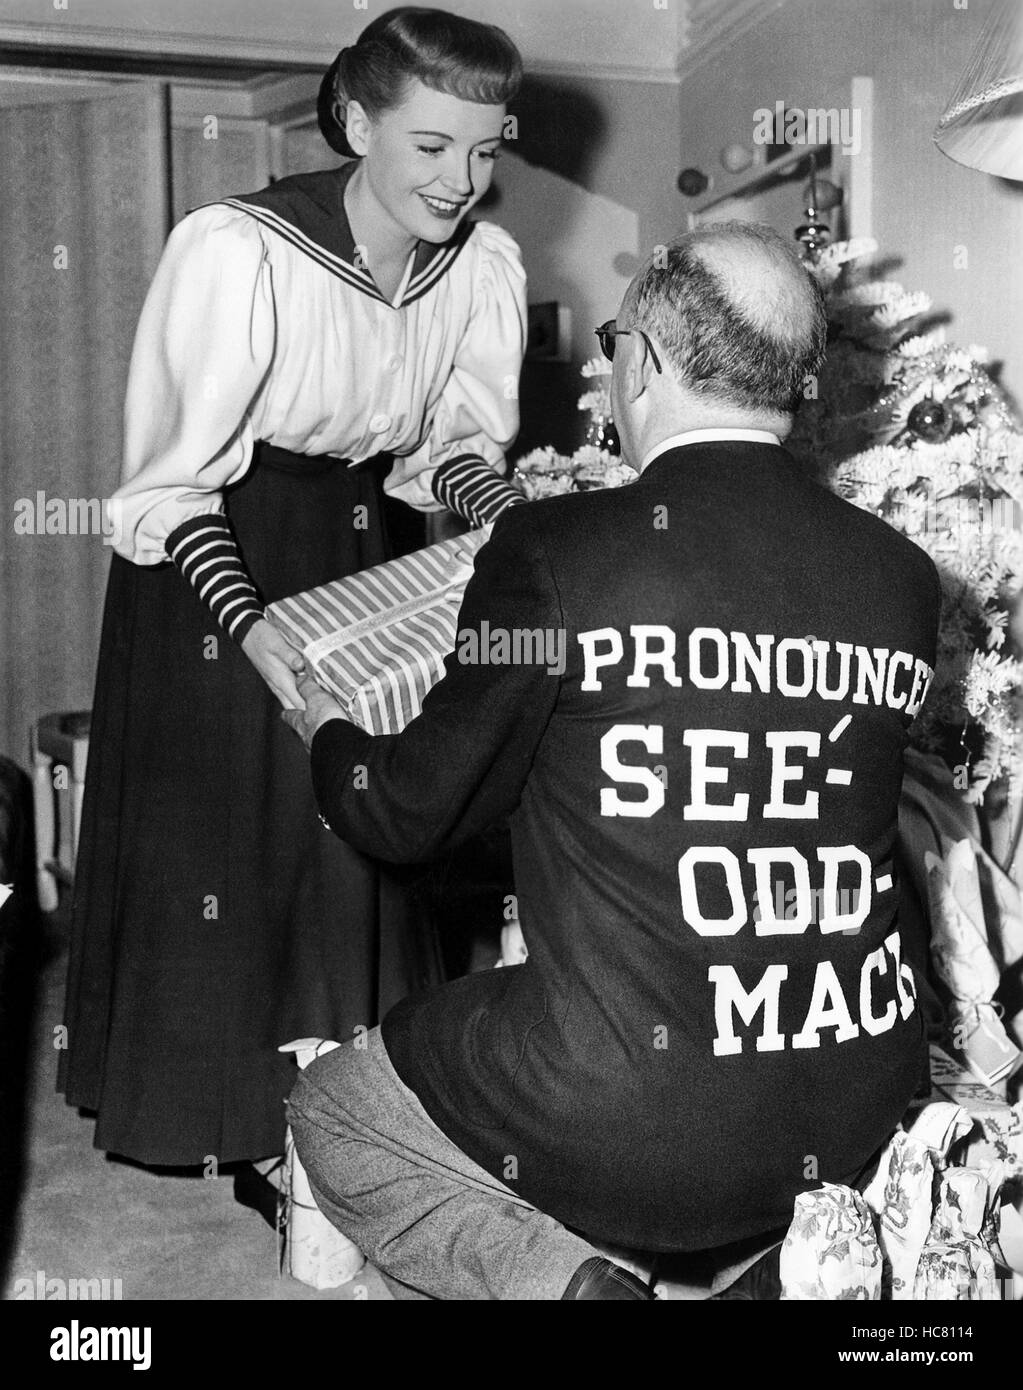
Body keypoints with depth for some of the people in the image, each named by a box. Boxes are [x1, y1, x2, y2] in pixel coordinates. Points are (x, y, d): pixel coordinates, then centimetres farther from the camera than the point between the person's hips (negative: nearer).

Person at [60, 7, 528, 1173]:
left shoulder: (482, 265, -12)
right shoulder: (236, 252, -26)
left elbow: (452, 441, 2)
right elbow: (171, 481, -21)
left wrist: (496, 504, -19)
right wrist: (249, 623, -33)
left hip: (360, 550, 4)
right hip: (215, 555, -4)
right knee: (218, 825, 3)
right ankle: (208, 1114, 24)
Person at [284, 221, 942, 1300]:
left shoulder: (556, 554, -16)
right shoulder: (902, 577, -2)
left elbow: (409, 816, -4)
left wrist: (324, 732, 18)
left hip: (632, 1133, -6)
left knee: (329, 1112, 19)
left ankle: (557, 1275, -2)